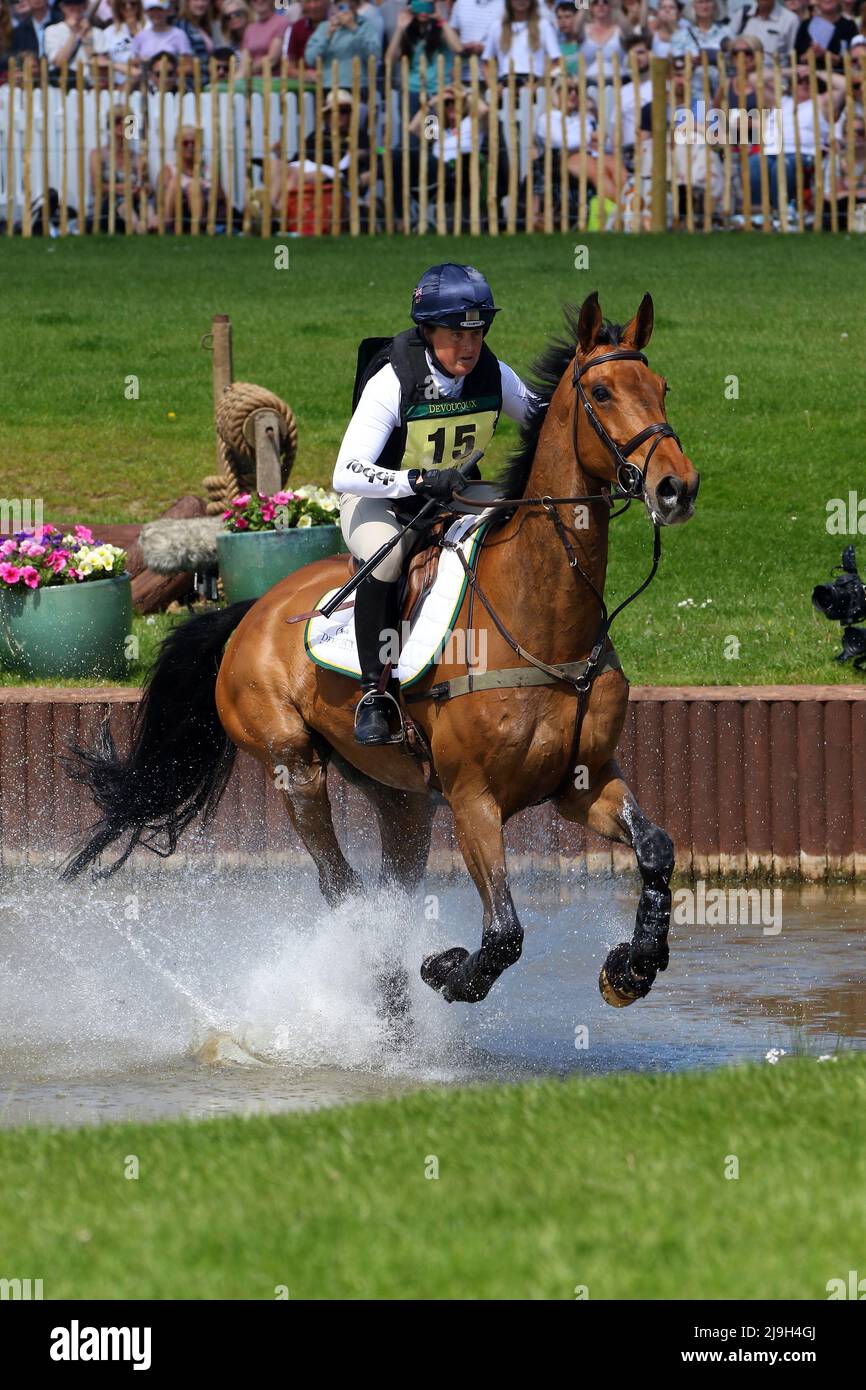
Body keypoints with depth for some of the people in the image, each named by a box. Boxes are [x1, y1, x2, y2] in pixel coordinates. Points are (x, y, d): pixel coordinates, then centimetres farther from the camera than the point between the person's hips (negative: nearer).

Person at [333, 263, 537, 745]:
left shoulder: (493, 376, -11)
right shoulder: (392, 383, -27)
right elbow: (346, 474, -35)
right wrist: (420, 480, -49)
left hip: (454, 499, 5)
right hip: (379, 503, -5)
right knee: (386, 555, -38)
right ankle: (373, 693, -29)